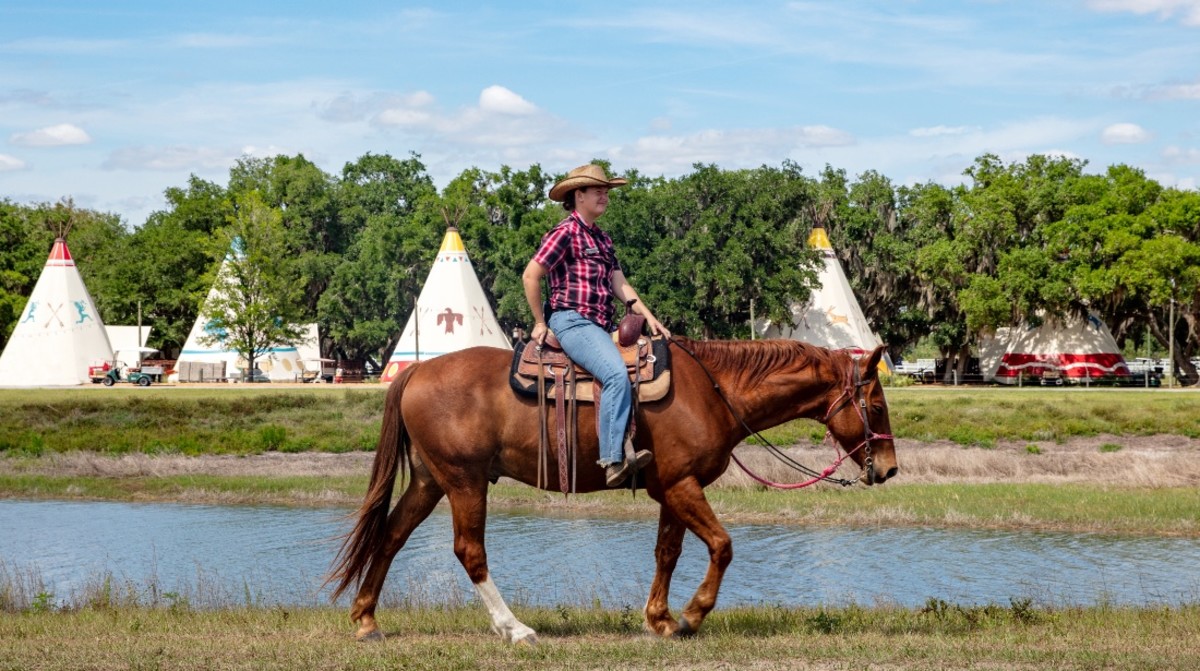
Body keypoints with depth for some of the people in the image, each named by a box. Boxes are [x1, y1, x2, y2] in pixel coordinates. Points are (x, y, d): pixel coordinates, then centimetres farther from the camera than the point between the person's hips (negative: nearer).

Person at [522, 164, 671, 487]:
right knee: (617, 374, -30)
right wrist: (540, 322, -4)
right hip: (571, 320, -10)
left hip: (600, 326, 10)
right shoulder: (565, 233, -5)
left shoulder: (602, 238, 21)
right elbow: (530, 275, -9)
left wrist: (648, 316, 4)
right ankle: (613, 461, -35)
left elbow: (620, 285, 17)